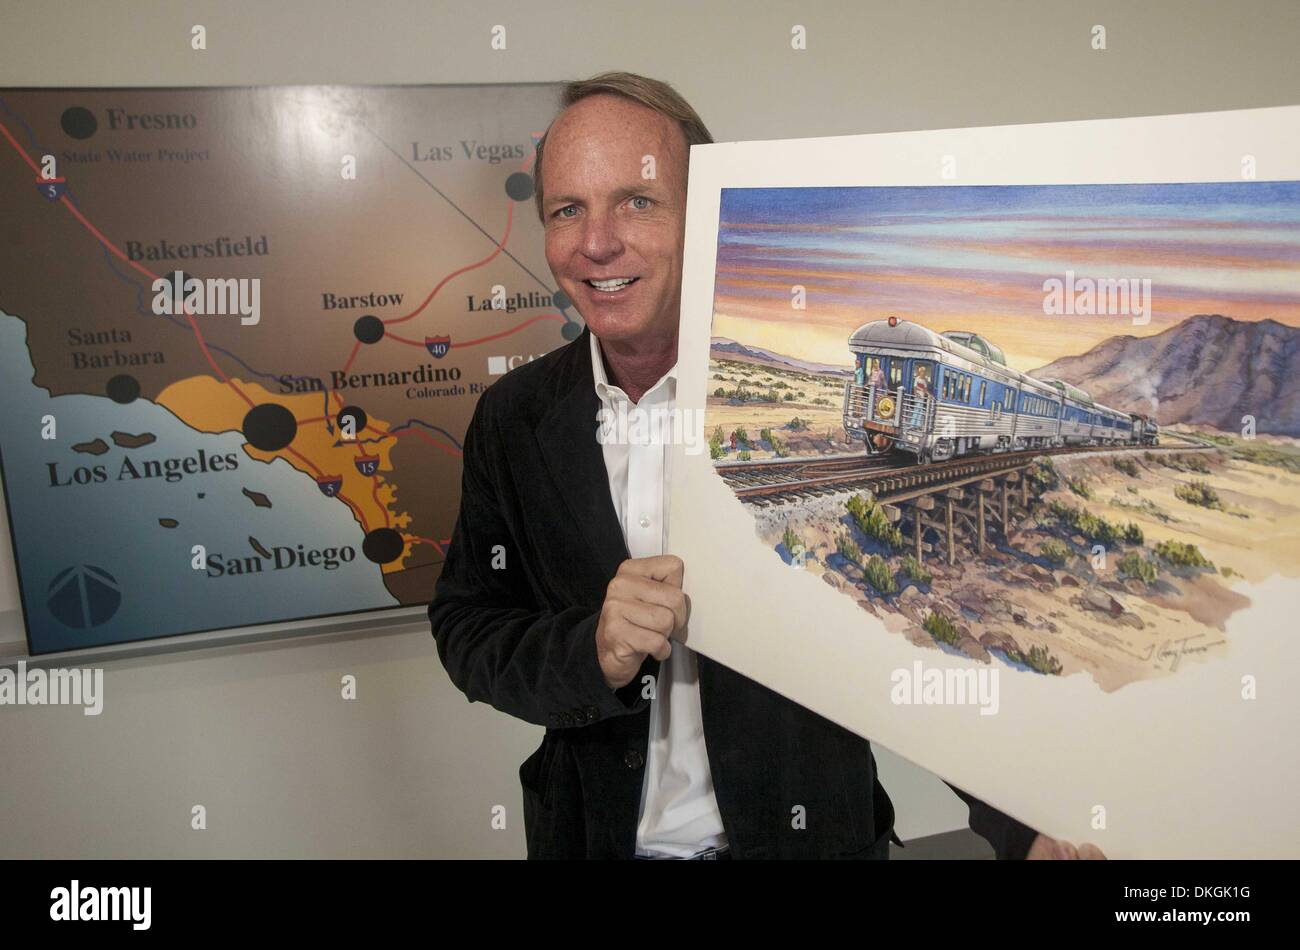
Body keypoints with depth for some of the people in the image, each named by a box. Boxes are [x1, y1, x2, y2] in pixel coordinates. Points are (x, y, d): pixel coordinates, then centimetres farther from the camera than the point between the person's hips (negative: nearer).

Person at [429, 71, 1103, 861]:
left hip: (808, 834, -2)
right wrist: (593, 653, -23)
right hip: (598, 834, 3)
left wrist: (1027, 827, -25)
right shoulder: (513, 420, -7)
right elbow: (466, 631, -4)